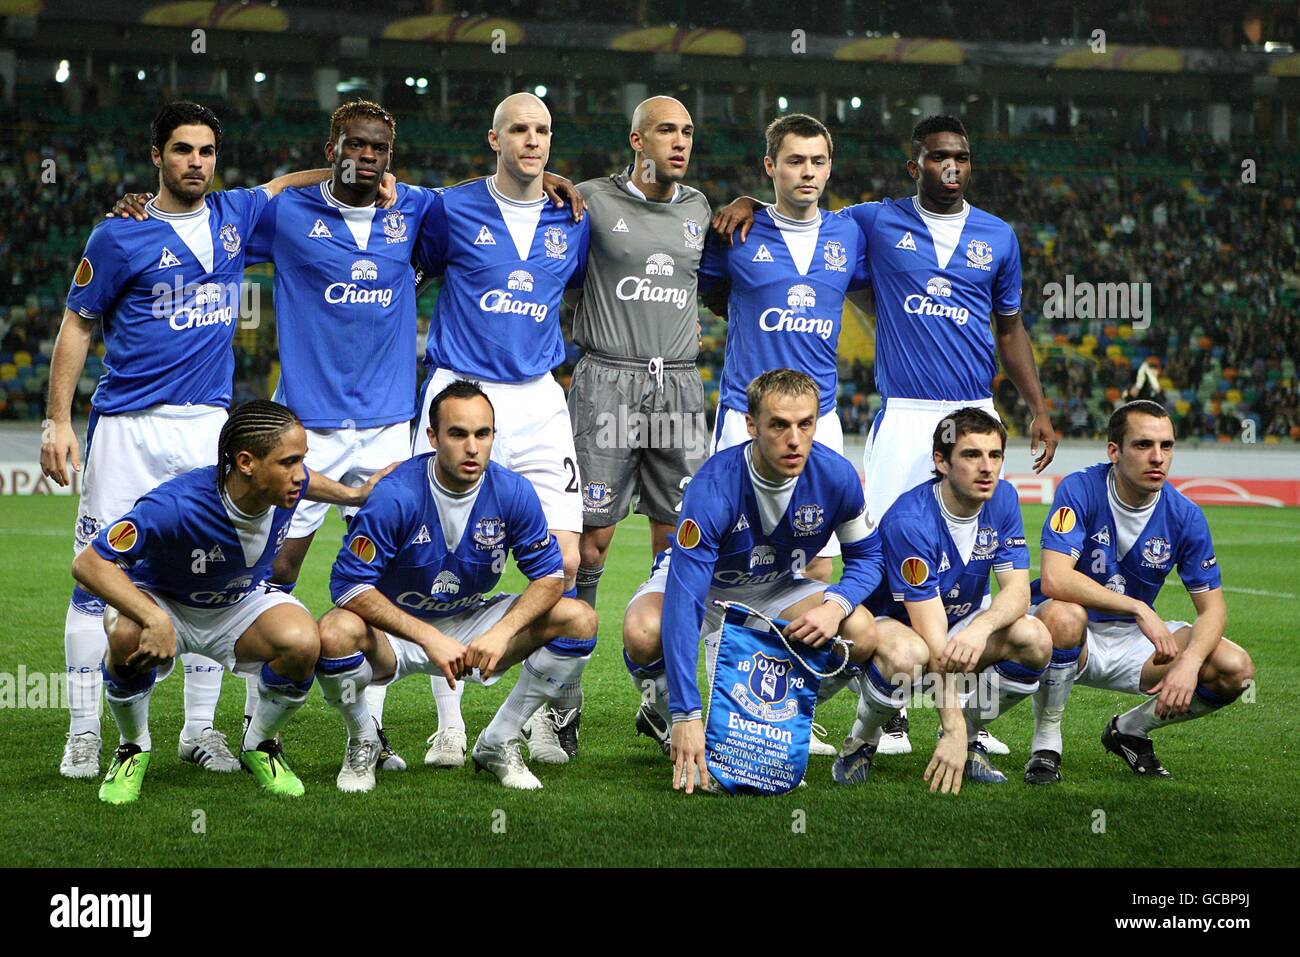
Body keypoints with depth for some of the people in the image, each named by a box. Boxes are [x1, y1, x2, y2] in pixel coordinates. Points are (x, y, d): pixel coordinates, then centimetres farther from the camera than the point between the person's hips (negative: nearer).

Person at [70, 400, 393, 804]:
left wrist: (354, 495, 17)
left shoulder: (286, 486, -20)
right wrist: (155, 620, -48)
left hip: (241, 604, 4)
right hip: (161, 602, -3)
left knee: (302, 643, -29)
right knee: (129, 637, -39)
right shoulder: (176, 506, -38)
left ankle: (259, 744, 2)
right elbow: (89, 563, -38)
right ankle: (134, 749, -8)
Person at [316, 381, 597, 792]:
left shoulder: (513, 492, -13)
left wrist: (502, 632, -26)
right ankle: (363, 743, -4)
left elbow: (549, 574, -7)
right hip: (397, 631, -3)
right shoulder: (396, 495, -24)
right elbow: (349, 583, -26)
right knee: (336, 632, -37)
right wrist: (430, 639, -33)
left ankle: (498, 743, 1)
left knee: (579, 620, -16)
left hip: (471, 625, 4)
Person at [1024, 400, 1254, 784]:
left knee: (1235, 670, -16)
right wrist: (1139, 608, -34)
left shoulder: (1184, 515, -9)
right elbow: (1054, 580, -31)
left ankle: (1130, 729, 10)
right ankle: (1046, 742, -16)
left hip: (1131, 639, 4)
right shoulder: (1079, 490, -20)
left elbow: (1212, 608, -4)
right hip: (1073, 636, -4)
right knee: (1063, 616, -40)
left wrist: (1190, 662, -25)